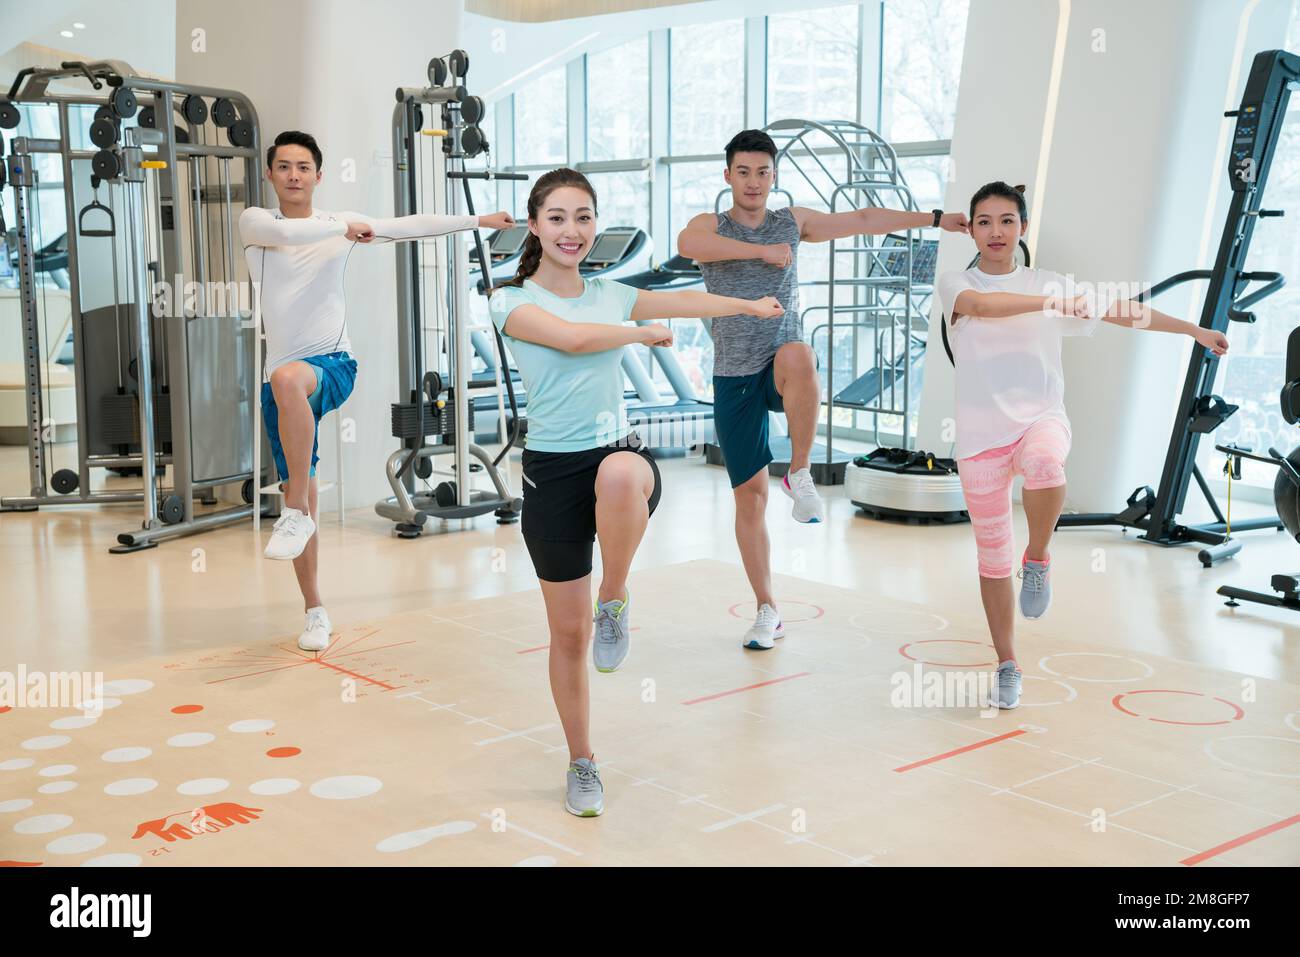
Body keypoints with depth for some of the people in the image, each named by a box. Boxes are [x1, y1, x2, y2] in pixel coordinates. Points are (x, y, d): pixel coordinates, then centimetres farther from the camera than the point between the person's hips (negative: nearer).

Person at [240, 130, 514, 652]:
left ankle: (297, 513, -28)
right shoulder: (255, 221, 5)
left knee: (287, 379, -39)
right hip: (283, 379, 2)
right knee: (299, 494, 2)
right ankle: (315, 612, 16)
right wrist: (346, 228, -9)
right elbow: (285, 233, -18)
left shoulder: (342, 222, 9)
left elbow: (413, 225, 11)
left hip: (334, 364, -2)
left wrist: (482, 219, 11)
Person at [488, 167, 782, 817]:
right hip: (552, 470, -2)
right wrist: (645, 334, -4)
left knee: (620, 475, -40)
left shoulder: (611, 295, 11)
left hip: (619, 453, 2)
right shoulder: (512, 301, -2)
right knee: (568, 633, 4)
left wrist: (753, 305, 39)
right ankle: (581, 763, 26)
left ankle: (614, 599, -13)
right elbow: (573, 337, -19)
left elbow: (685, 302, 27)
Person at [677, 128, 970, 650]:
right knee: (749, 494, 0)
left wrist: (934, 218, 19)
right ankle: (767, 611, 14)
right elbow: (687, 243, -24)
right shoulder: (711, 225, 1)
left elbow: (865, 220, 18)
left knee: (795, 355, -39)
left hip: (783, 368, 0)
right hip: (734, 377, 0)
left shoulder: (794, 222, 10)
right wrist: (763, 251, -24)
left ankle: (799, 475, -21)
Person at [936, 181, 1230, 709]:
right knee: (992, 556, 5)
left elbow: (1123, 310, 14)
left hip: (1040, 416, 0)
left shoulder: (1050, 283, 7)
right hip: (980, 433, 0)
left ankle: (1038, 560, -10)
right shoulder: (955, 284, 2)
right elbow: (983, 304, -22)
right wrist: (1050, 302, -33)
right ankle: (1007, 665, 22)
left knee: (1044, 466, -38)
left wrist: (1196, 330, 18)